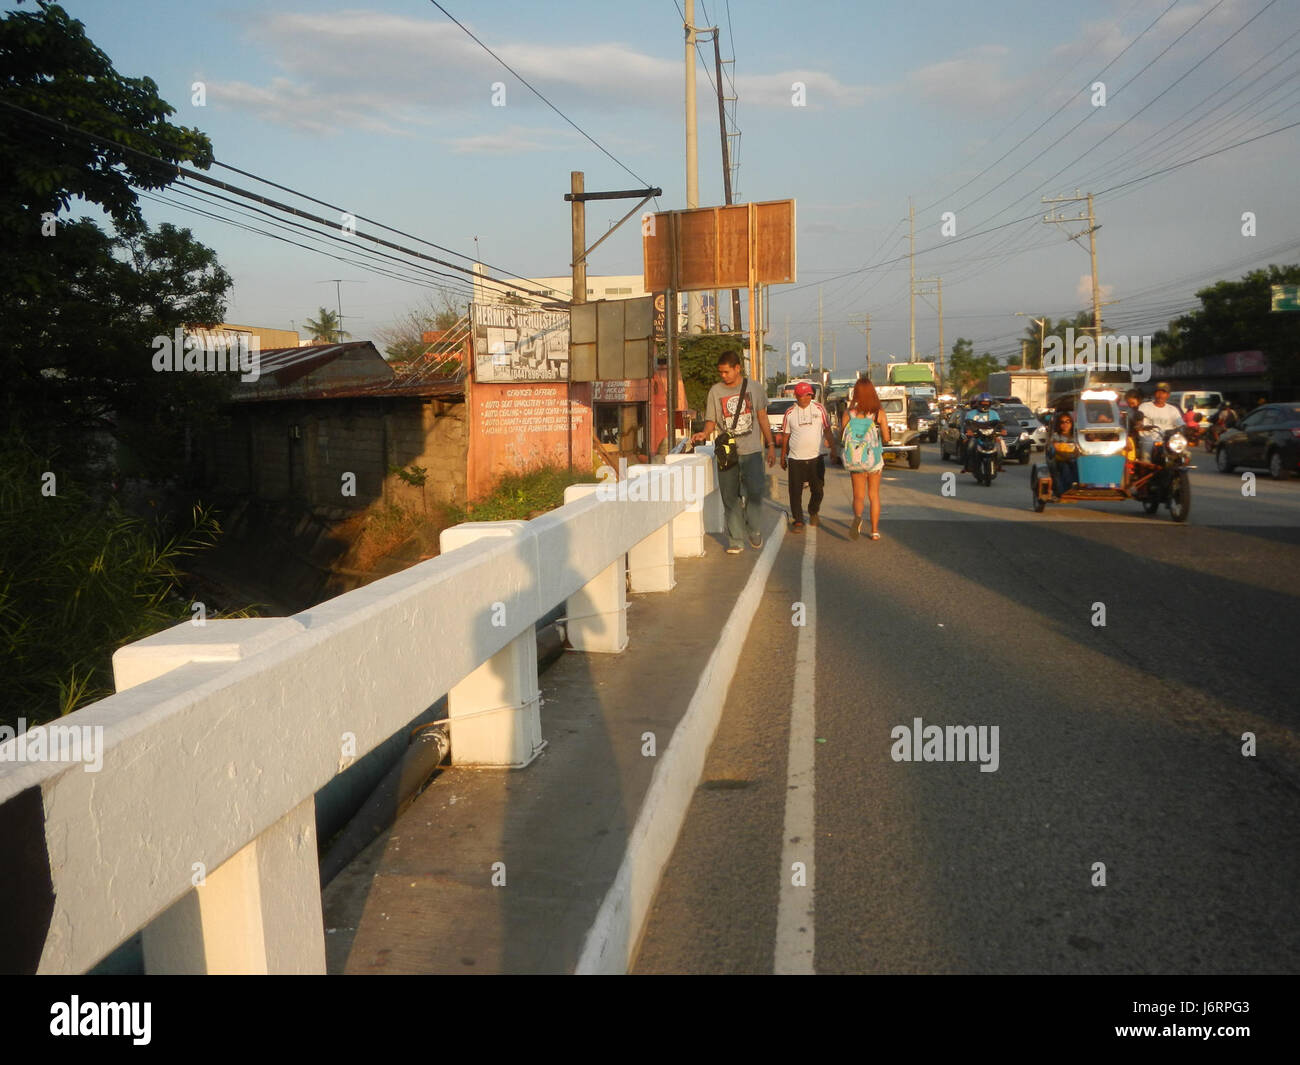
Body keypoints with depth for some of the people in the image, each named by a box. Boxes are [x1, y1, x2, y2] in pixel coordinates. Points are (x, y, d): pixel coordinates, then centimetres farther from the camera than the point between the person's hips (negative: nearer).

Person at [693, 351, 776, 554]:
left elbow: (762, 417, 13)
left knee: (755, 489, -15)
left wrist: (771, 445, 10)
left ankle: (753, 527, 10)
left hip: (751, 450, -1)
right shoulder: (715, 391, 5)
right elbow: (711, 421, 7)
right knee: (730, 497, 1)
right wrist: (704, 433, -15)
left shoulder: (753, 387, 7)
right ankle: (735, 540, 9)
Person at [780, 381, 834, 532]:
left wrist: (833, 448, 5)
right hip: (795, 458, 0)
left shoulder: (819, 408, 3)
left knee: (818, 490, 8)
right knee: (795, 492, -2)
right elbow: (786, 436, 11)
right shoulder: (790, 413, 4)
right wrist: (782, 457, 12)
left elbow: (827, 429, 10)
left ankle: (813, 512, 34)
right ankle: (798, 521, 7)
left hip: (816, 457, 0)